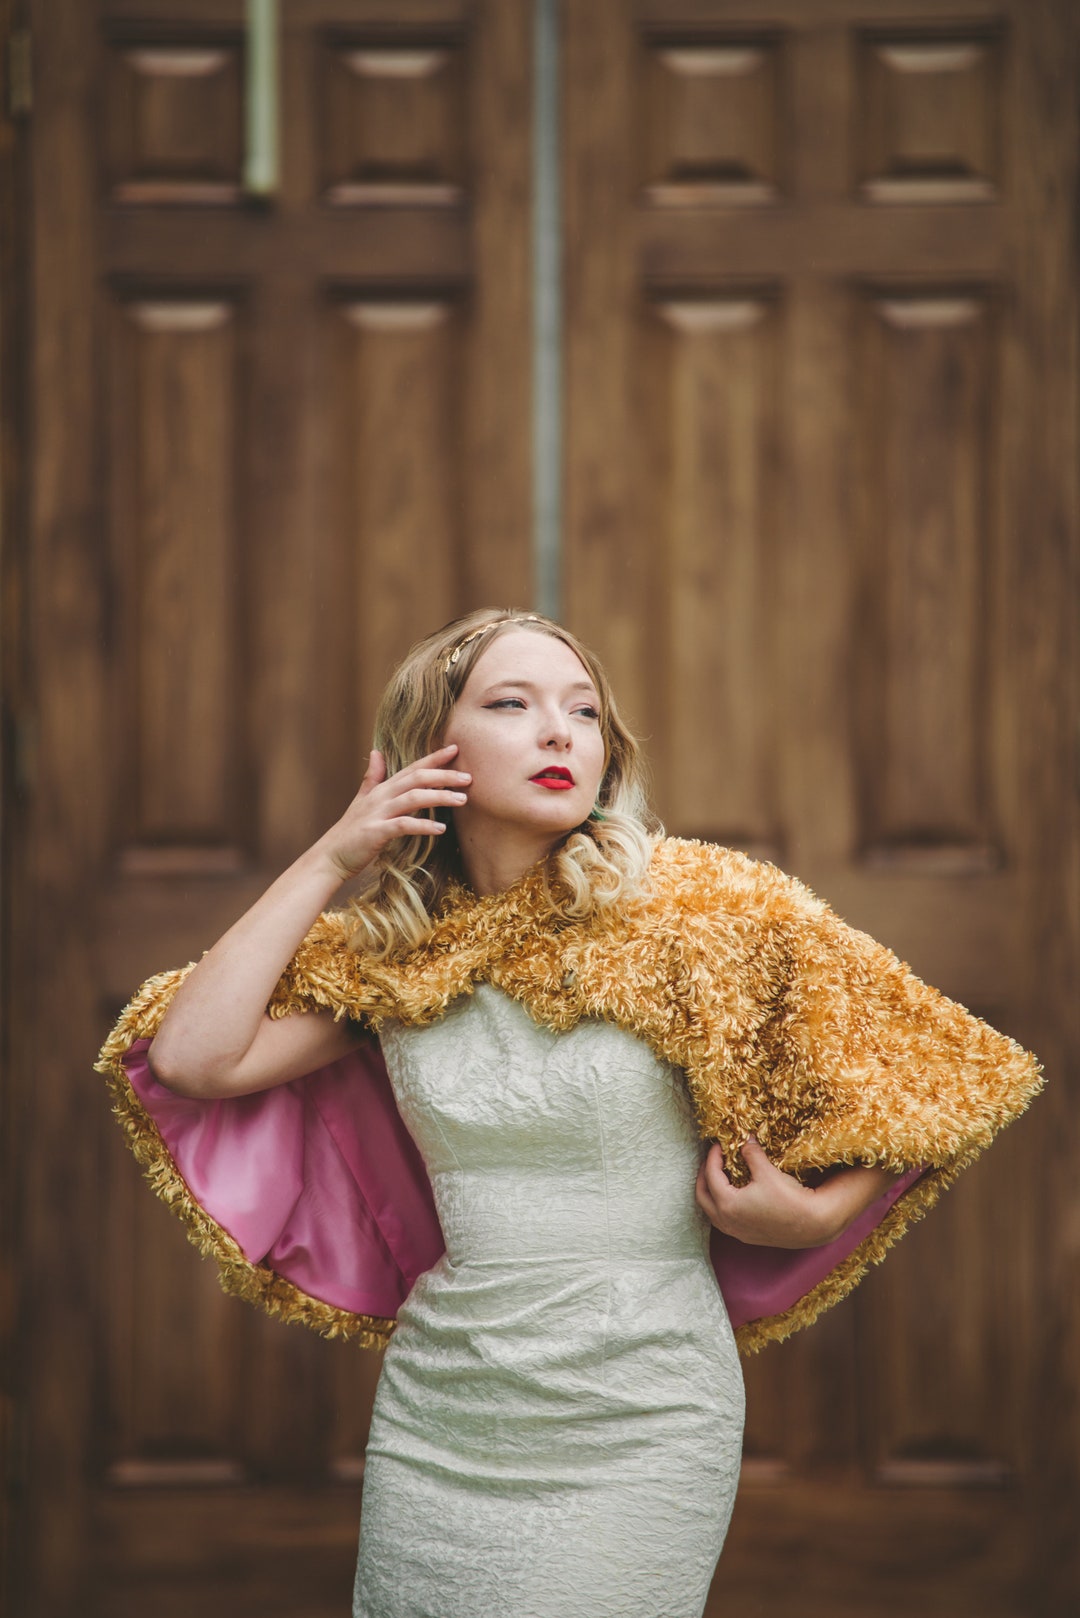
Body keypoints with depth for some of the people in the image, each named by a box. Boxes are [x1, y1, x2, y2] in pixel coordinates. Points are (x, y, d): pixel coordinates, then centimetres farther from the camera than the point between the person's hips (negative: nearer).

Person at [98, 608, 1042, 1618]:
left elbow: (923, 1082, 3)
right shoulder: (389, 953, 5)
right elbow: (192, 1058, -6)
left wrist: (812, 1214, -12)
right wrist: (328, 862, -3)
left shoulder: (691, 912, -5)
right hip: (432, 1421, 3)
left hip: (638, 1419, -3)